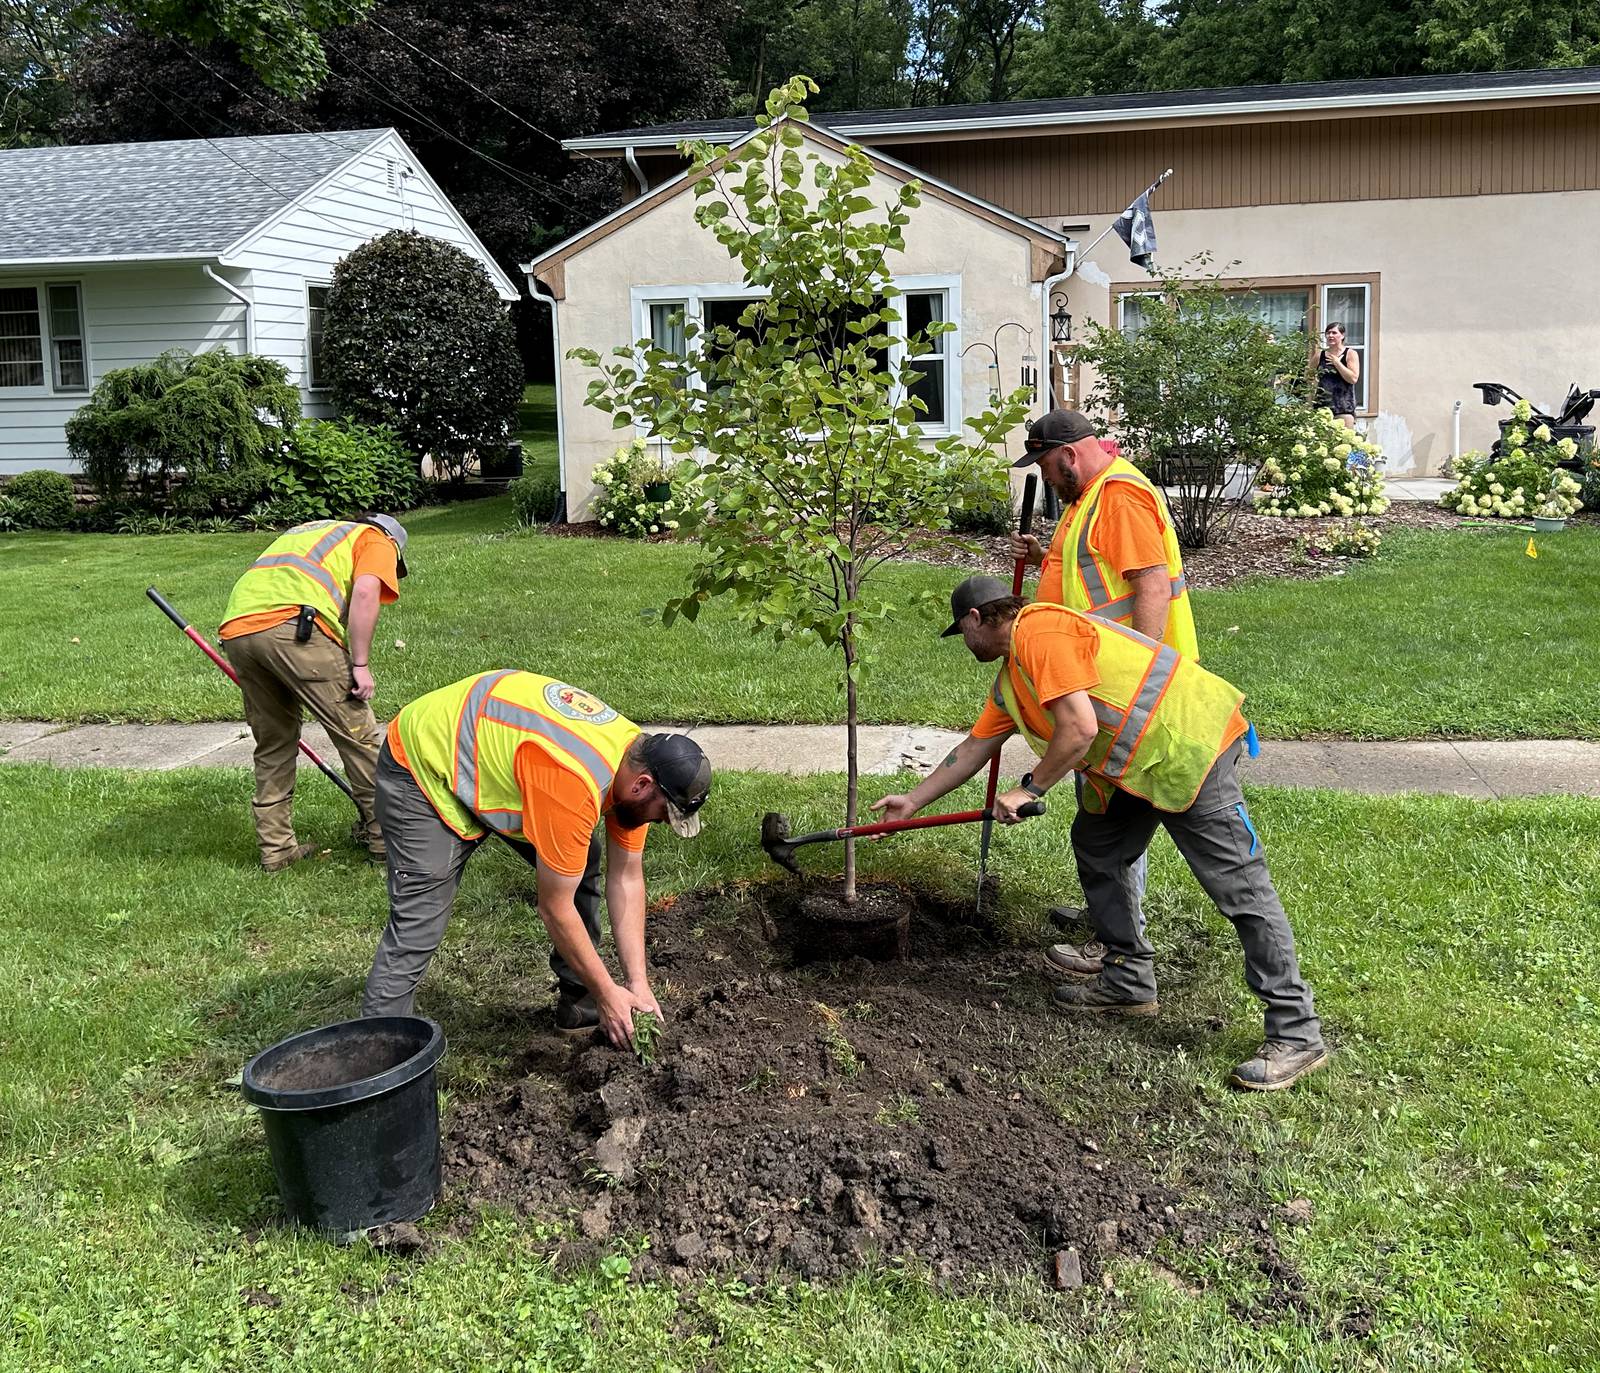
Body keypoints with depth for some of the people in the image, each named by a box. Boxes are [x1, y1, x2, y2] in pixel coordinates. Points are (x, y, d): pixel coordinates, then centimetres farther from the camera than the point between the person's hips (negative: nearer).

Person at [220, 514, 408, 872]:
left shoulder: (307, 531, 39)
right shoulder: (379, 541, 19)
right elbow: (365, 591, -3)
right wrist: (360, 664, -2)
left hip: (236, 627, 7)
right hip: (293, 624, -7)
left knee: (272, 743, 20)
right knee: (356, 732, 6)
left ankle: (276, 847, 24)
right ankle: (383, 835, 14)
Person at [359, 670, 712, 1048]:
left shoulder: (636, 760, -12)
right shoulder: (574, 786, -37)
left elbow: (626, 878, -3)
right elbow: (555, 909, -26)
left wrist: (638, 983, -5)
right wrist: (608, 993, -15)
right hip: (423, 768, -8)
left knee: (581, 867, 4)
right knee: (417, 928, -16)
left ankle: (579, 1005, 16)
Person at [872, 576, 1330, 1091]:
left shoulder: (1039, 630, -14)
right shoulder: (1010, 681, 19)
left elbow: (1080, 727, -21)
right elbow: (973, 748, 28)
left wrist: (1029, 789, -10)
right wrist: (913, 801, 34)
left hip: (1189, 745, -11)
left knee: (1240, 889, -9)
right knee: (1096, 849, 17)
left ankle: (1296, 1035, -5)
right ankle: (1129, 981, 26)